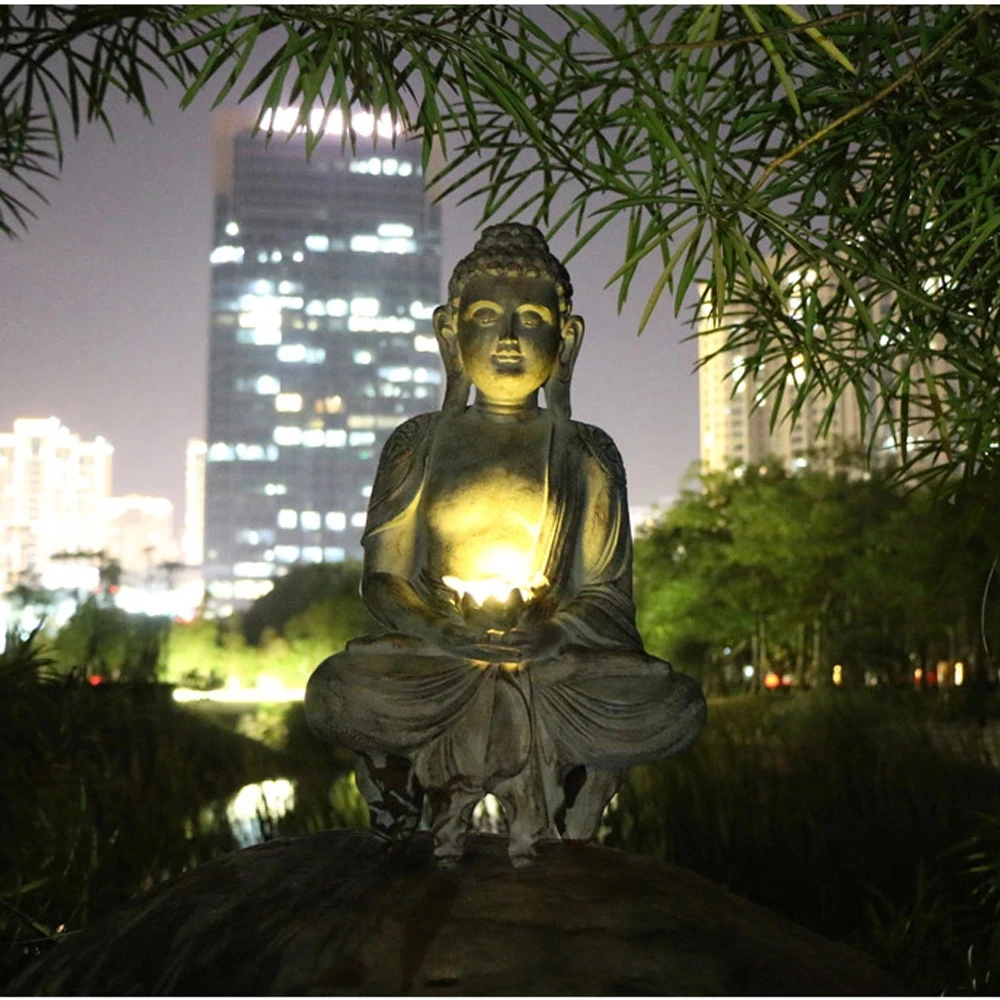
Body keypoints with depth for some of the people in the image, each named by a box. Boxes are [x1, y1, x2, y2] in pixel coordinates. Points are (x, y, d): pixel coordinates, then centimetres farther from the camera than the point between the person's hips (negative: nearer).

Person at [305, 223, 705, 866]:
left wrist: (551, 632, -17)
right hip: (435, 652, -1)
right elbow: (383, 578, 6)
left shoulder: (586, 453, 12)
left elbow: (609, 590, 6)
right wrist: (446, 629, -15)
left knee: (674, 708, -27)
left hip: (555, 658, 1)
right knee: (341, 692, -33)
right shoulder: (420, 443, 12)